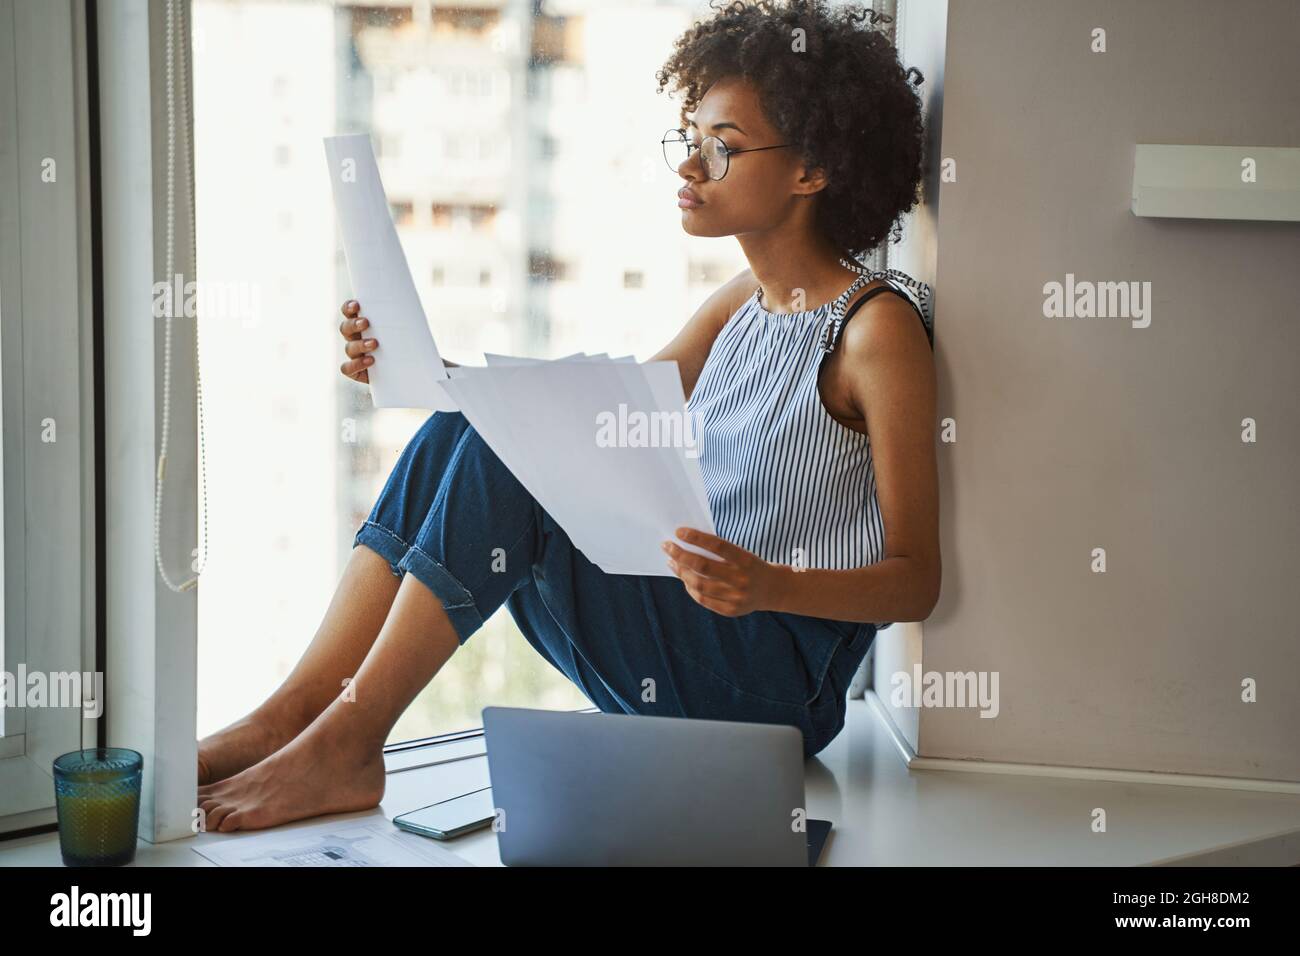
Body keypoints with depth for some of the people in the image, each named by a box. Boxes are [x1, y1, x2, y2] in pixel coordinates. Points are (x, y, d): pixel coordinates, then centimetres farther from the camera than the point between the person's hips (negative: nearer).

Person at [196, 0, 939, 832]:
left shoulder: (877, 326, -12)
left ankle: (346, 746, -18)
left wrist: (769, 584, -32)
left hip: (773, 686, -8)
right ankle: (289, 714, -11)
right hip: (671, 641, 8)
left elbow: (916, 581, -13)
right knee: (460, 431, -5)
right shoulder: (743, 304, 13)